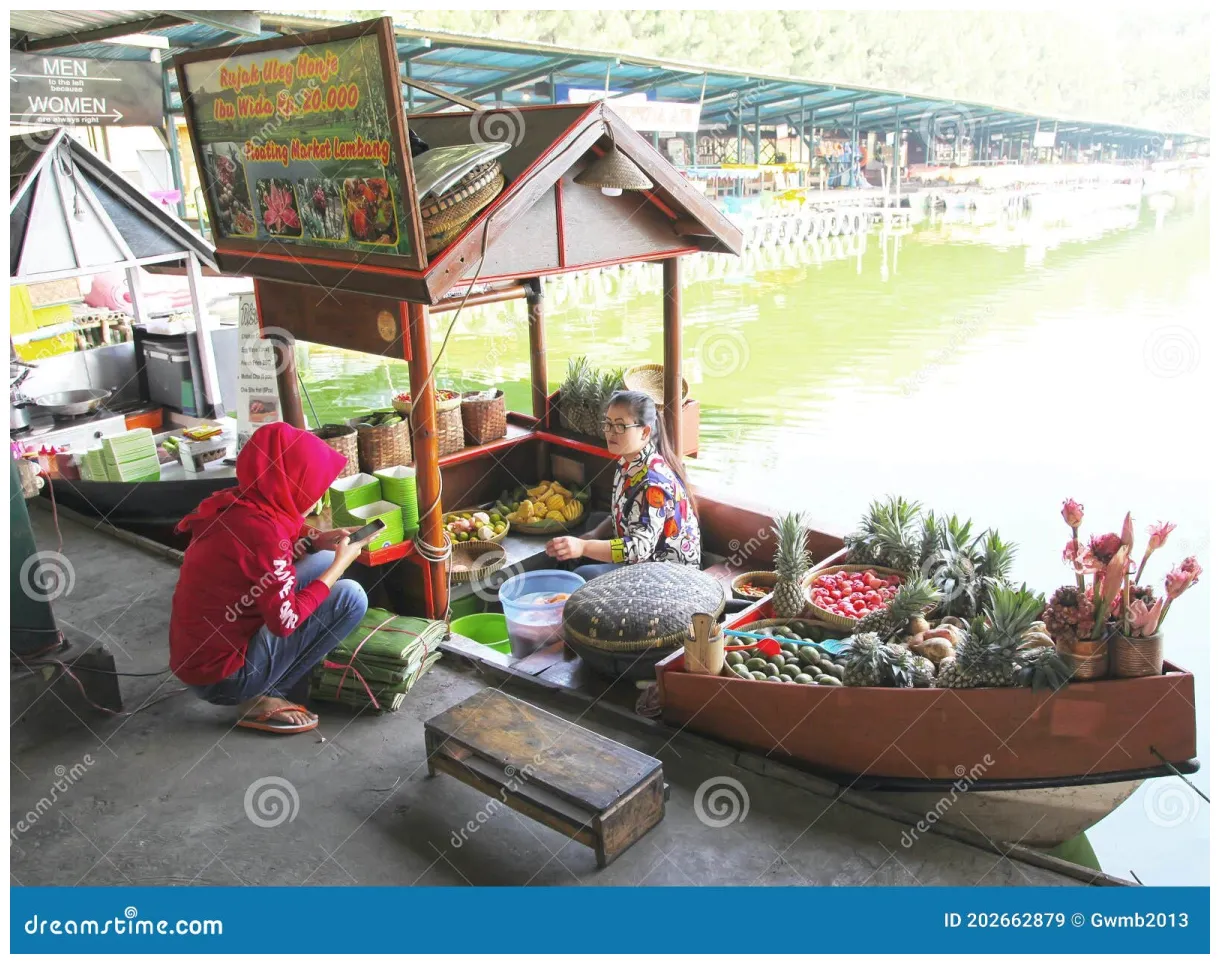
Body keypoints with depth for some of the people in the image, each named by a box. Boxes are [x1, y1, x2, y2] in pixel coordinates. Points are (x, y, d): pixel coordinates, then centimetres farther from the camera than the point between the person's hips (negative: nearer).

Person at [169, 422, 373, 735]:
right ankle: (261, 699, -2)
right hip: (221, 676, -9)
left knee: (322, 560, 10)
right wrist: (340, 564, -11)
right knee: (350, 597, -13)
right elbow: (286, 621, -21)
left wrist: (318, 541, 5)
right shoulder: (262, 530, -26)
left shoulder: (235, 506, -1)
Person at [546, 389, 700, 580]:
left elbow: (641, 547, -32)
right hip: (645, 560, 9)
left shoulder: (654, 480, -26)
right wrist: (594, 536, -3)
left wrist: (583, 547, -39)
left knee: (583, 577, -22)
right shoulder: (628, 462, 2)